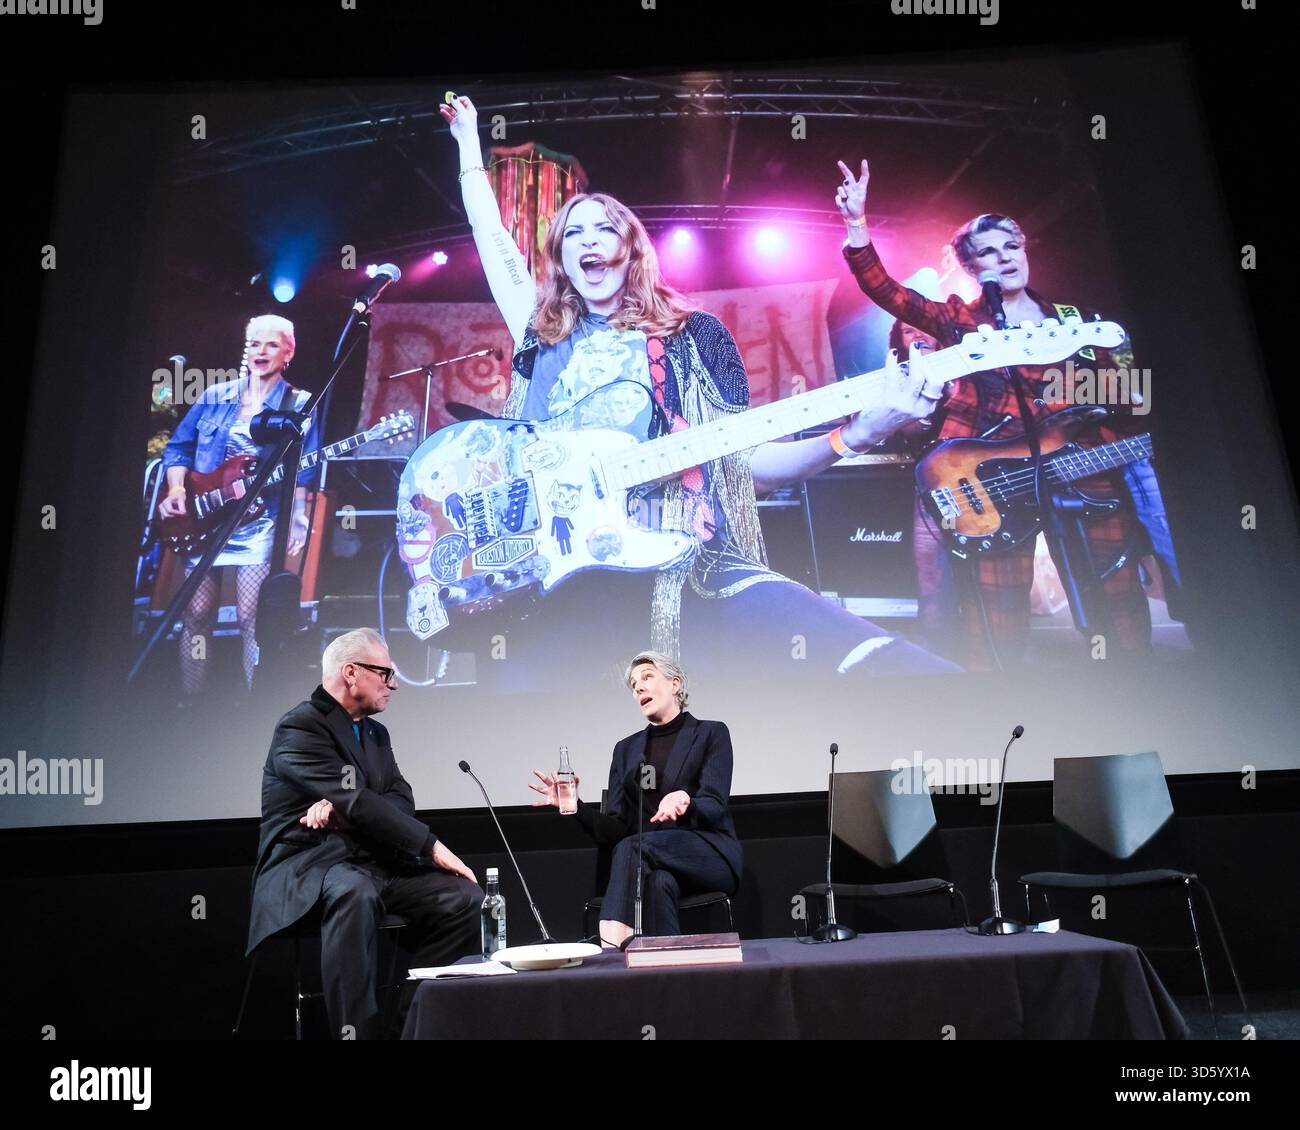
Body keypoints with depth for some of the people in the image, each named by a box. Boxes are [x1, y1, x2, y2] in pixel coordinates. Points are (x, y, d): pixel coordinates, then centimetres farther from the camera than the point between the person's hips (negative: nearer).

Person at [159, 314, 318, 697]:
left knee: (250, 616, -7)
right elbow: (178, 447, 15)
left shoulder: (299, 405, 2)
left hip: (260, 524, -3)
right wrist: (177, 491, -1)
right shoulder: (214, 397, 11)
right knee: (197, 613, 3)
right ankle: (190, 702, 16)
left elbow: (304, 470, -2)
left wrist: (298, 517, -12)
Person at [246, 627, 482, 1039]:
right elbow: (358, 802, -20)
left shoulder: (376, 732, 17)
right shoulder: (300, 727, -10)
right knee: (354, 892, -40)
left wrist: (340, 809, -15)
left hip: (370, 860, 8)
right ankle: (356, 1028, -33)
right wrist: (431, 846, -21)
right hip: (308, 863, -7)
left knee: (465, 896, -11)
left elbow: (402, 800, 6)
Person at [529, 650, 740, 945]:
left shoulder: (711, 733, 7)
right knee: (658, 882, -35)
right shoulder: (626, 748, 18)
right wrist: (575, 805, -12)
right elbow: (614, 832, 8)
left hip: (708, 856, -3)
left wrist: (684, 802, -31)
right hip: (654, 862, 3)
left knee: (632, 848, -32)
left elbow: (715, 808, -8)